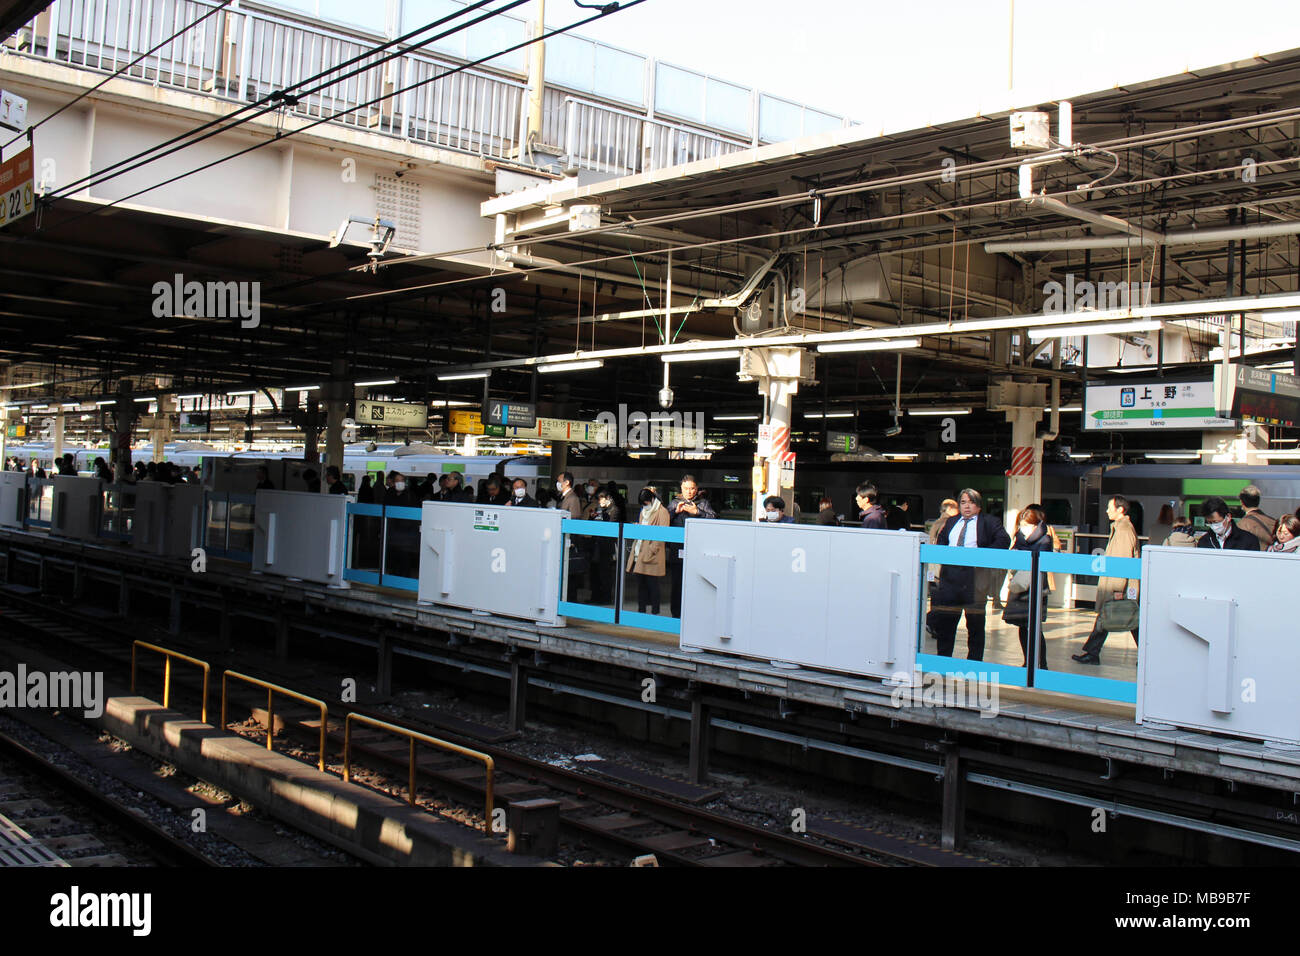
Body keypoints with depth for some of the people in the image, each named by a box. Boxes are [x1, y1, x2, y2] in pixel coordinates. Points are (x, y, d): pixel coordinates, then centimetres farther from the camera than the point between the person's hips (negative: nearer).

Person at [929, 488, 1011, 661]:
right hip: (950, 574, 4)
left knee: (975, 621, 2)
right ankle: (943, 660, 17)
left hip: (975, 575, -4)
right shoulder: (951, 522, 19)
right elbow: (941, 541, 27)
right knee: (944, 619, 6)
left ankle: (974, 662, 11)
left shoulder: (989, 522, 2)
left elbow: (1004, 540, -10)